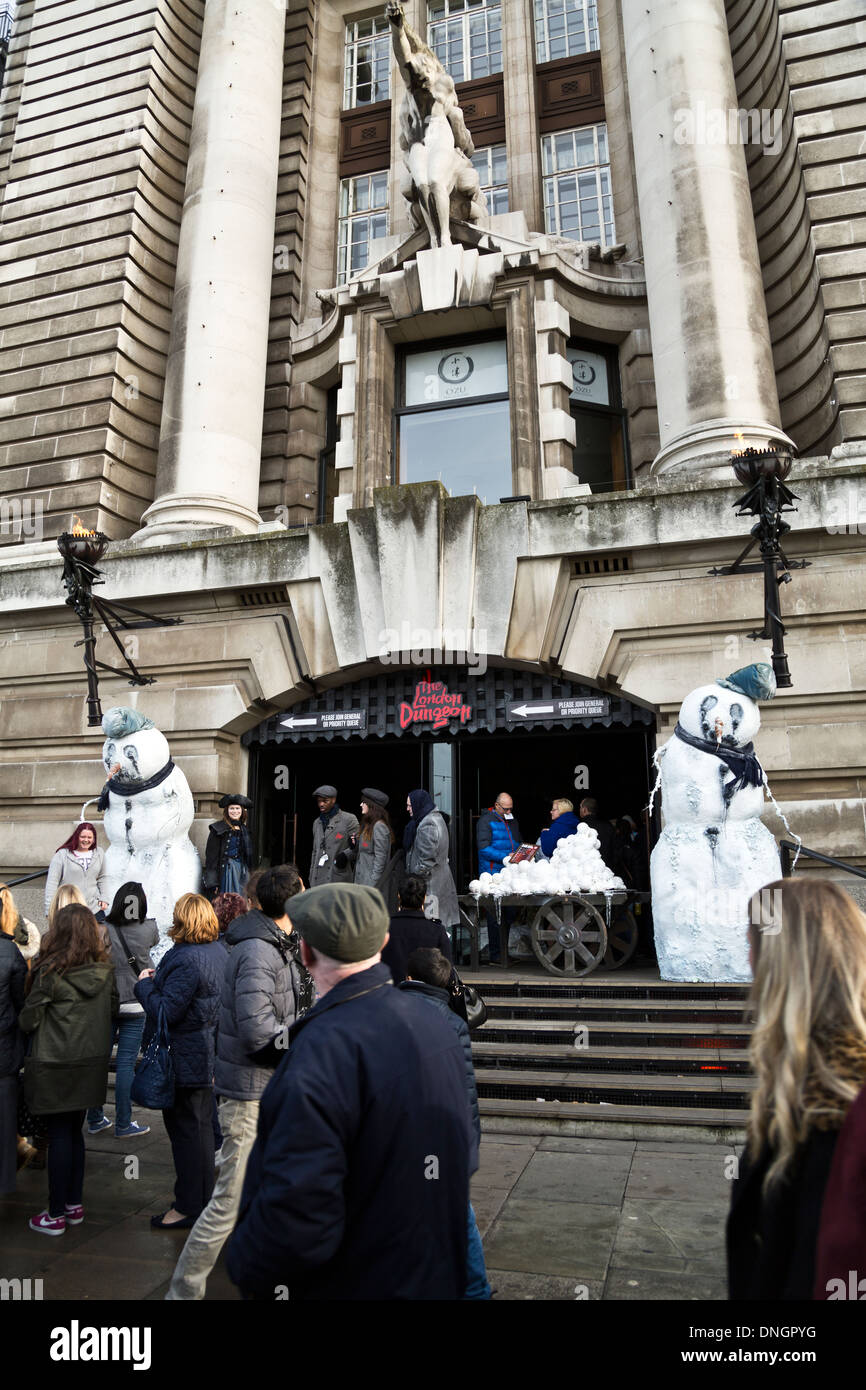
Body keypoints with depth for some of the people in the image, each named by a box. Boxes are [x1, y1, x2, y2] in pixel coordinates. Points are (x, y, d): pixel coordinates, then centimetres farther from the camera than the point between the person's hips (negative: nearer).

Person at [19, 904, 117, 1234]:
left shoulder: (50, 971, -17)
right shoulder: (105, 970, -3)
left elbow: (28, 1020, -10)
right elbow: (113, 1010, 7)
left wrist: (23, 1018, 11)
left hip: (55, 1067, -4)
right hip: (92, 1064, 5)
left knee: (59, 1136, 6)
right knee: (75, 1132, 18)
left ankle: (56, 1215, 17)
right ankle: (75, 1205, 27)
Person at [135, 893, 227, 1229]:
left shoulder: (186, 960, -25)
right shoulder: (219, 950, 3)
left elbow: (165, 1012, -25)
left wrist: (145, 983, -10)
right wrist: (157, 979, 15)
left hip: (187, 1059, -9)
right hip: (210, 1055, 9)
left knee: (186, 1129, 4)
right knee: (202, 1126, 20)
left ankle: (189, 1206, 16)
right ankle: (204, 1197, 34)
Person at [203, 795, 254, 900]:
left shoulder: (244, 830, 12)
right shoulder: (218, 829, -6)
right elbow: (211, 855, -9)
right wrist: (213, 882, -14)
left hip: (242, 870, 5)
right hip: (225, 870, -5)